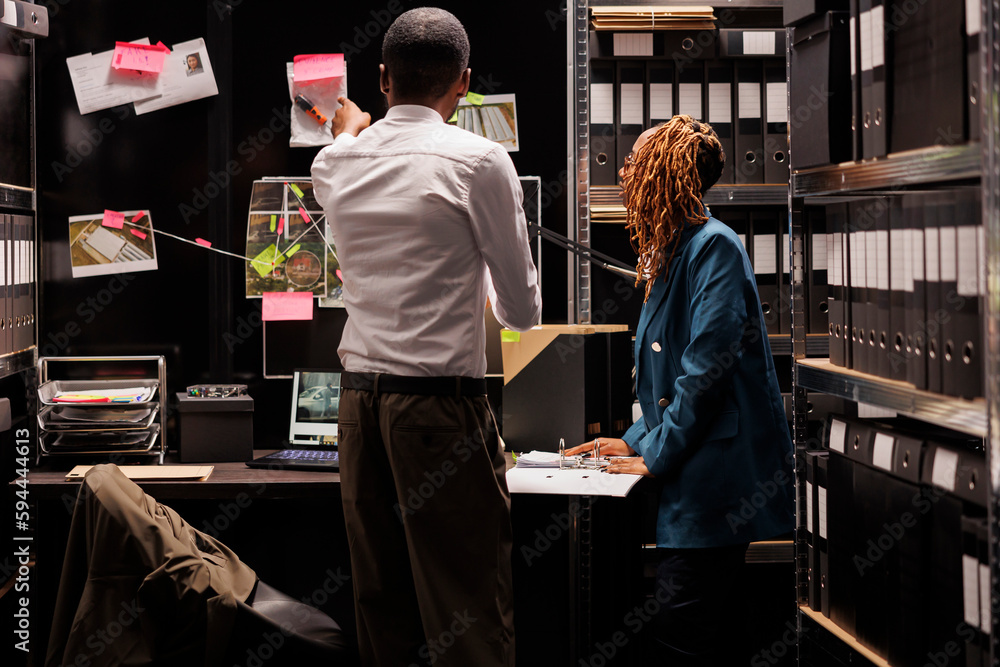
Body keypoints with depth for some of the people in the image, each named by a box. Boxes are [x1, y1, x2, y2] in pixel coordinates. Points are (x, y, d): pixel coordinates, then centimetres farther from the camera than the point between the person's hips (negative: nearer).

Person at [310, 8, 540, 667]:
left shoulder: (335, 164, 7)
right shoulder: (481, 161, -7)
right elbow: (523, 311, -2)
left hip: (358, 398, 6)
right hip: (443, 405, -6)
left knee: (380, 606, 12)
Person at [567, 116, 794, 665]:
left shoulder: (714, 247, -11)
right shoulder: (671, 255, 19)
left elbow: (706, 370, -17)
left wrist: (658, 455, -13)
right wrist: (638, 439, 16)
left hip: (718, 478, -10)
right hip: (692, 477, 10)